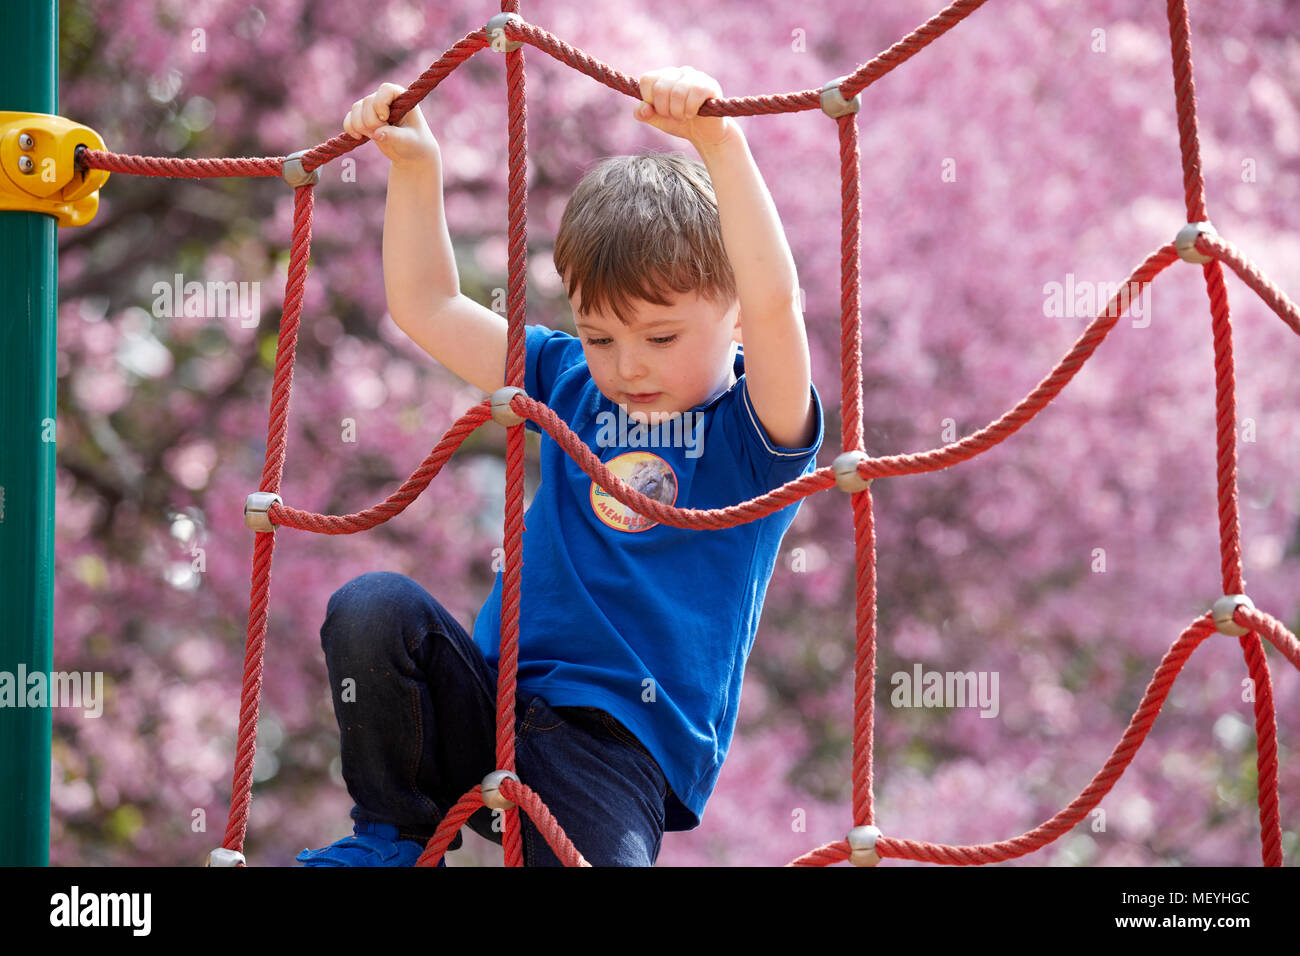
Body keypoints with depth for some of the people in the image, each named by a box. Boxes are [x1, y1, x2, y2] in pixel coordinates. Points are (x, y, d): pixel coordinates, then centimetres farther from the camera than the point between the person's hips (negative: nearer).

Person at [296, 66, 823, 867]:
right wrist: (415, 165, 10)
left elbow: (774, 304, -24)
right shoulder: (569, 383, 14)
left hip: (622, 748, -6)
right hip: (492, 702, 6)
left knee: (603, 853, -37)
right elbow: (428, 307, 20)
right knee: (372, 609, -21)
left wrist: (720, 144, -35)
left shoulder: (751, 426, -3)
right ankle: (392, 834, 0)